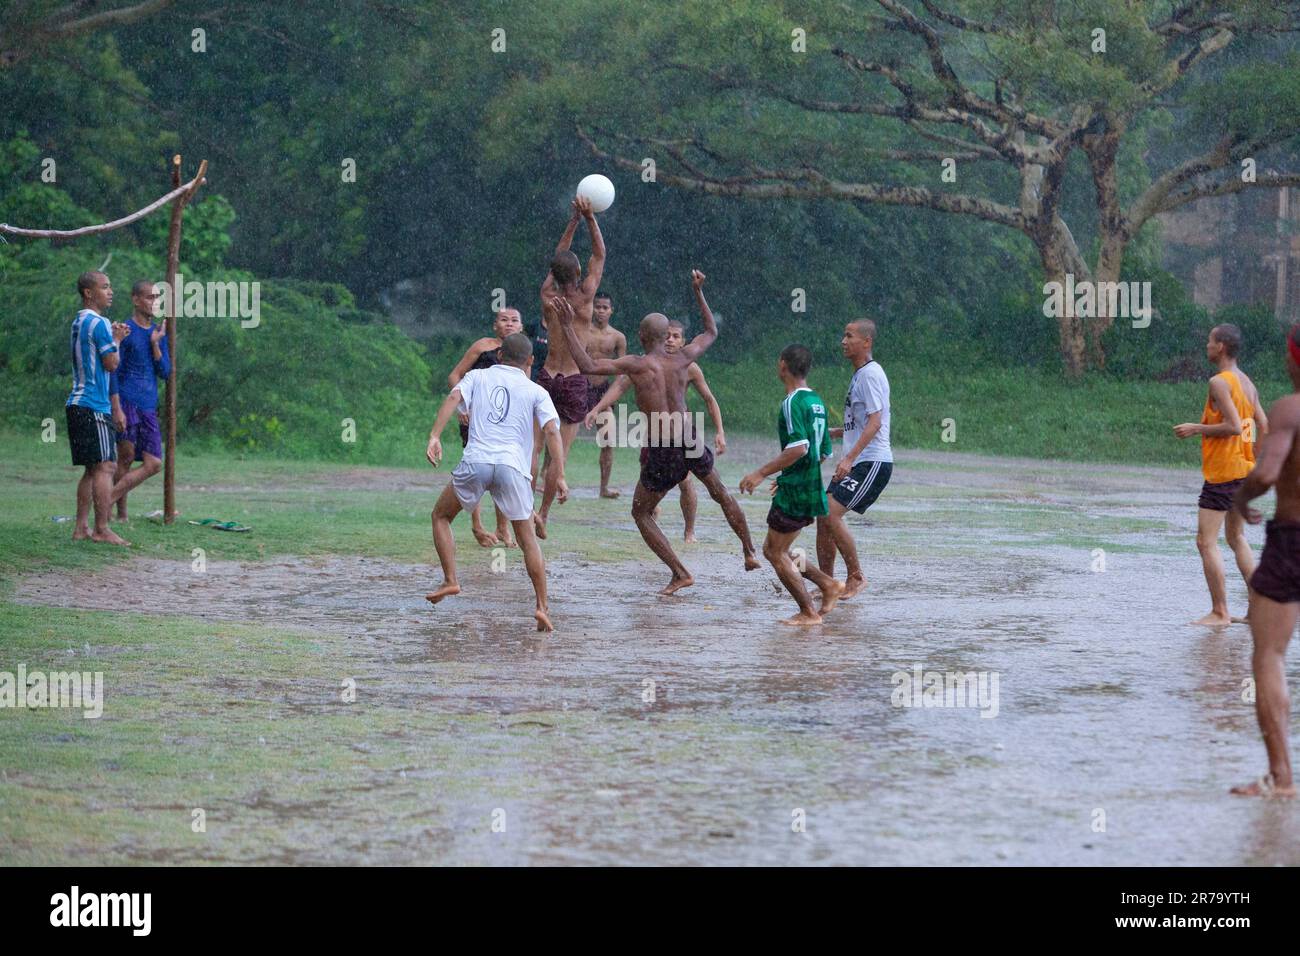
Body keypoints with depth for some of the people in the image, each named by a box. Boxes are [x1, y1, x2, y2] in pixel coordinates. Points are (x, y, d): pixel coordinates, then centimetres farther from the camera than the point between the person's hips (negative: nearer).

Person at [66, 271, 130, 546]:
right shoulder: (98, 324, -13)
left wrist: (114, 337, 18)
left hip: (78, 404, 10)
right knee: (105, 466, -10)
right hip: (94, 406, -10)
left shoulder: (79, 323, 19)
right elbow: (111, 364, -12)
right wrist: (116, 340, 4)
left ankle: (81, 528, 9)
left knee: (93, 469, 11)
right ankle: (102, 529, -13)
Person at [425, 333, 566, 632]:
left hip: (476, 461, 0)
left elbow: (454, 398, 0)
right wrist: (558, 475, -3)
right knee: (527, 538, 8)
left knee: (441, 516, 22)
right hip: (513, 465, 0)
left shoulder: (477, 377, 19)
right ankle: (542, 607, -1)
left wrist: (434, 436, -9)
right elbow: (551, 430, 2)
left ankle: (450, 581, 9)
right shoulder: (536, 391, 16)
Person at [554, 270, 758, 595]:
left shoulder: (636, 365, -13)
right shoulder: (681, 360, -1)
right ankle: (750, 553, 38)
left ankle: (680, 573, 5)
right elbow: (711, 332, 19)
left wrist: (568, 328, -17)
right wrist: (699, 292, 25)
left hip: (660, 450, -4)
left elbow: (587, 366, -22)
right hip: (690, 440, 4)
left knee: (641, 513, 14)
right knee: (721, 494, 29)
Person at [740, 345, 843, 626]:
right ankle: (829, 585, 14)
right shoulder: (816, 402, 13)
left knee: (777, 553, 1)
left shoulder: (793, 402, -15)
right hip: (811, 489, 9)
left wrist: (762, 473, -24)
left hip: (794, 492, -9)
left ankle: (809, 613, 1)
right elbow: (824, 453, 19)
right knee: (772, 549, 17)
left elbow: (799, 447, -27)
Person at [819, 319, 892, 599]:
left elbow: (875, 422, -21)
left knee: (831, 513, -18)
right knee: (823, 515, 5)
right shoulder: (859, 374, 18)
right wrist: (830, 433, 20)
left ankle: (855, 577, -7)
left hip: (872, 462, -10)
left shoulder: (870, 374, -13)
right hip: (856, 462, 10)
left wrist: (850, 458, -27)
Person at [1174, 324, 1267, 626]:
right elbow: (1264, 428, 12)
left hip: (1222, 473, -9)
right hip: (1245, 470, 9)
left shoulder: (1219, 382, -15)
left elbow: (1234, 426, -23)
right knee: (1237, 538, 18)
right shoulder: (1248, 383, 11)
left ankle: (1219, 612, -8)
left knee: (1206, 542, -6)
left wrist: (1196, 428, -12)